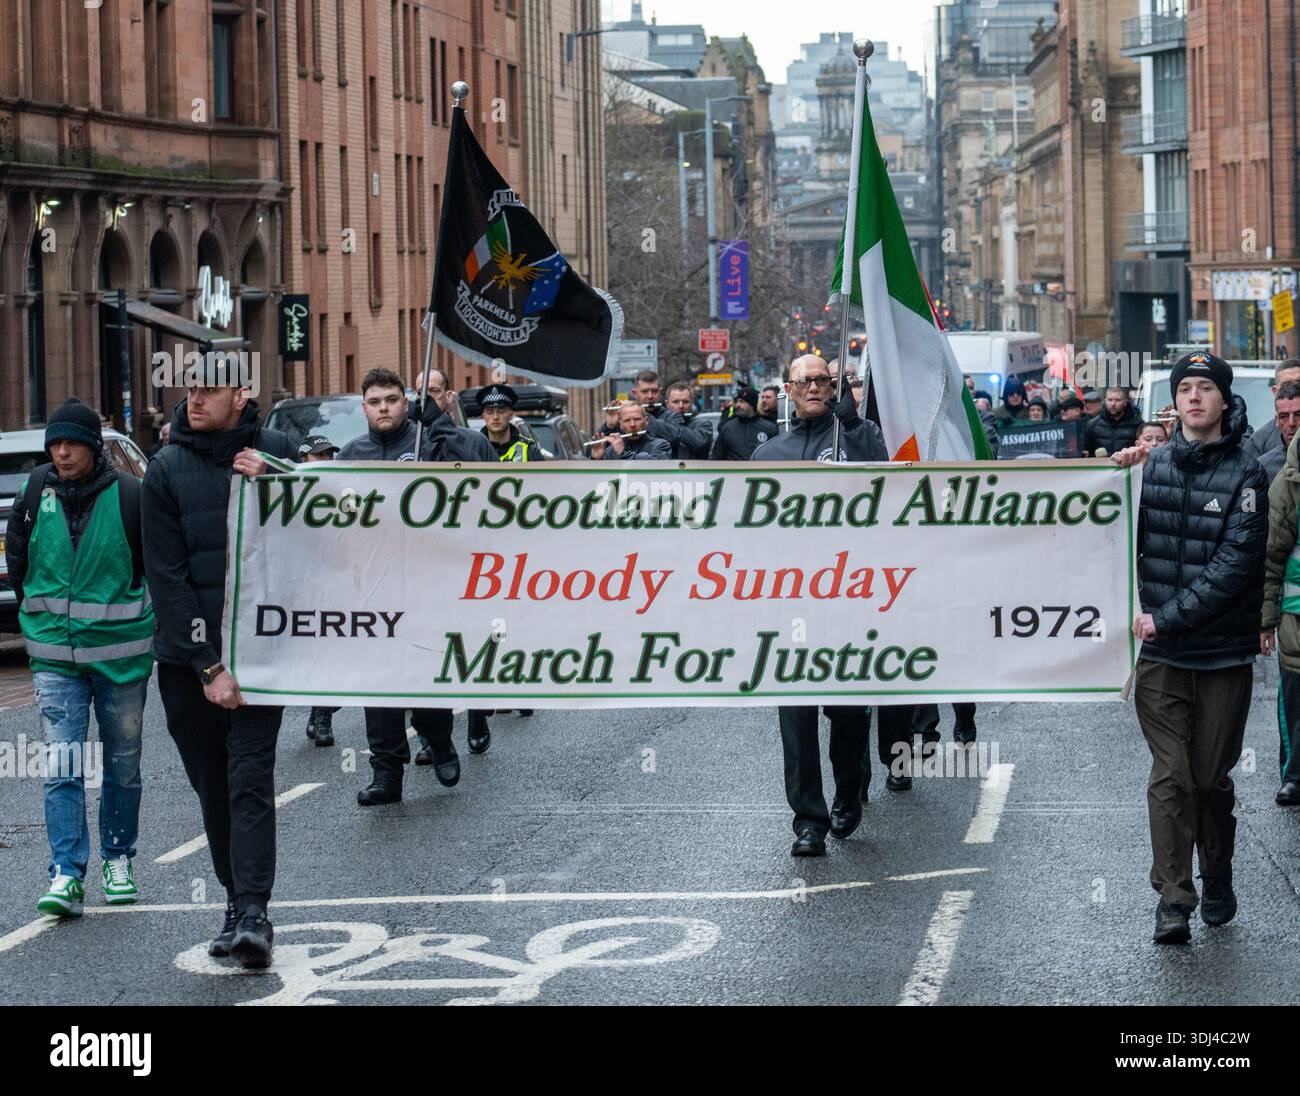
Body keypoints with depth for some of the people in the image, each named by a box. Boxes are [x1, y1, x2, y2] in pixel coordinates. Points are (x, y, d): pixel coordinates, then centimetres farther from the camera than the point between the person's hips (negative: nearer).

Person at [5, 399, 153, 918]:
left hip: (121, 652, -1)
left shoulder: (129, 495, -9)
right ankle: (66, 875, -12)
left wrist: (152, 631, 4)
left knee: (122, 764, 11)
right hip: (54, 656, 1)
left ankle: (118, 860, 28)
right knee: (62, 768, -9)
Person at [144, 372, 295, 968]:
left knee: (250, 778, -11)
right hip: (188, 656, 2)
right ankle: (239, 902, 17)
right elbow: (166, 577, -4)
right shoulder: (167, 469, 0)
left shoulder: (274, 451, 2)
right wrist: (208, 666, -9)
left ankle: (252, 911, -16)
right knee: (212, 786, 7)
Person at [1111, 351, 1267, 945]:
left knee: (1211, 777, 7)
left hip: (1223, 651, -1)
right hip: (1161, 655, 2)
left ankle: (1217, 882, 27)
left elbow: (1235, 564, -11)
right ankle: (1173, 900, -2)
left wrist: (1167, 618, -15)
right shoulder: (1152, 465, 5)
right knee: (1170, 777, -4)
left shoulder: (1244, 474, -4)